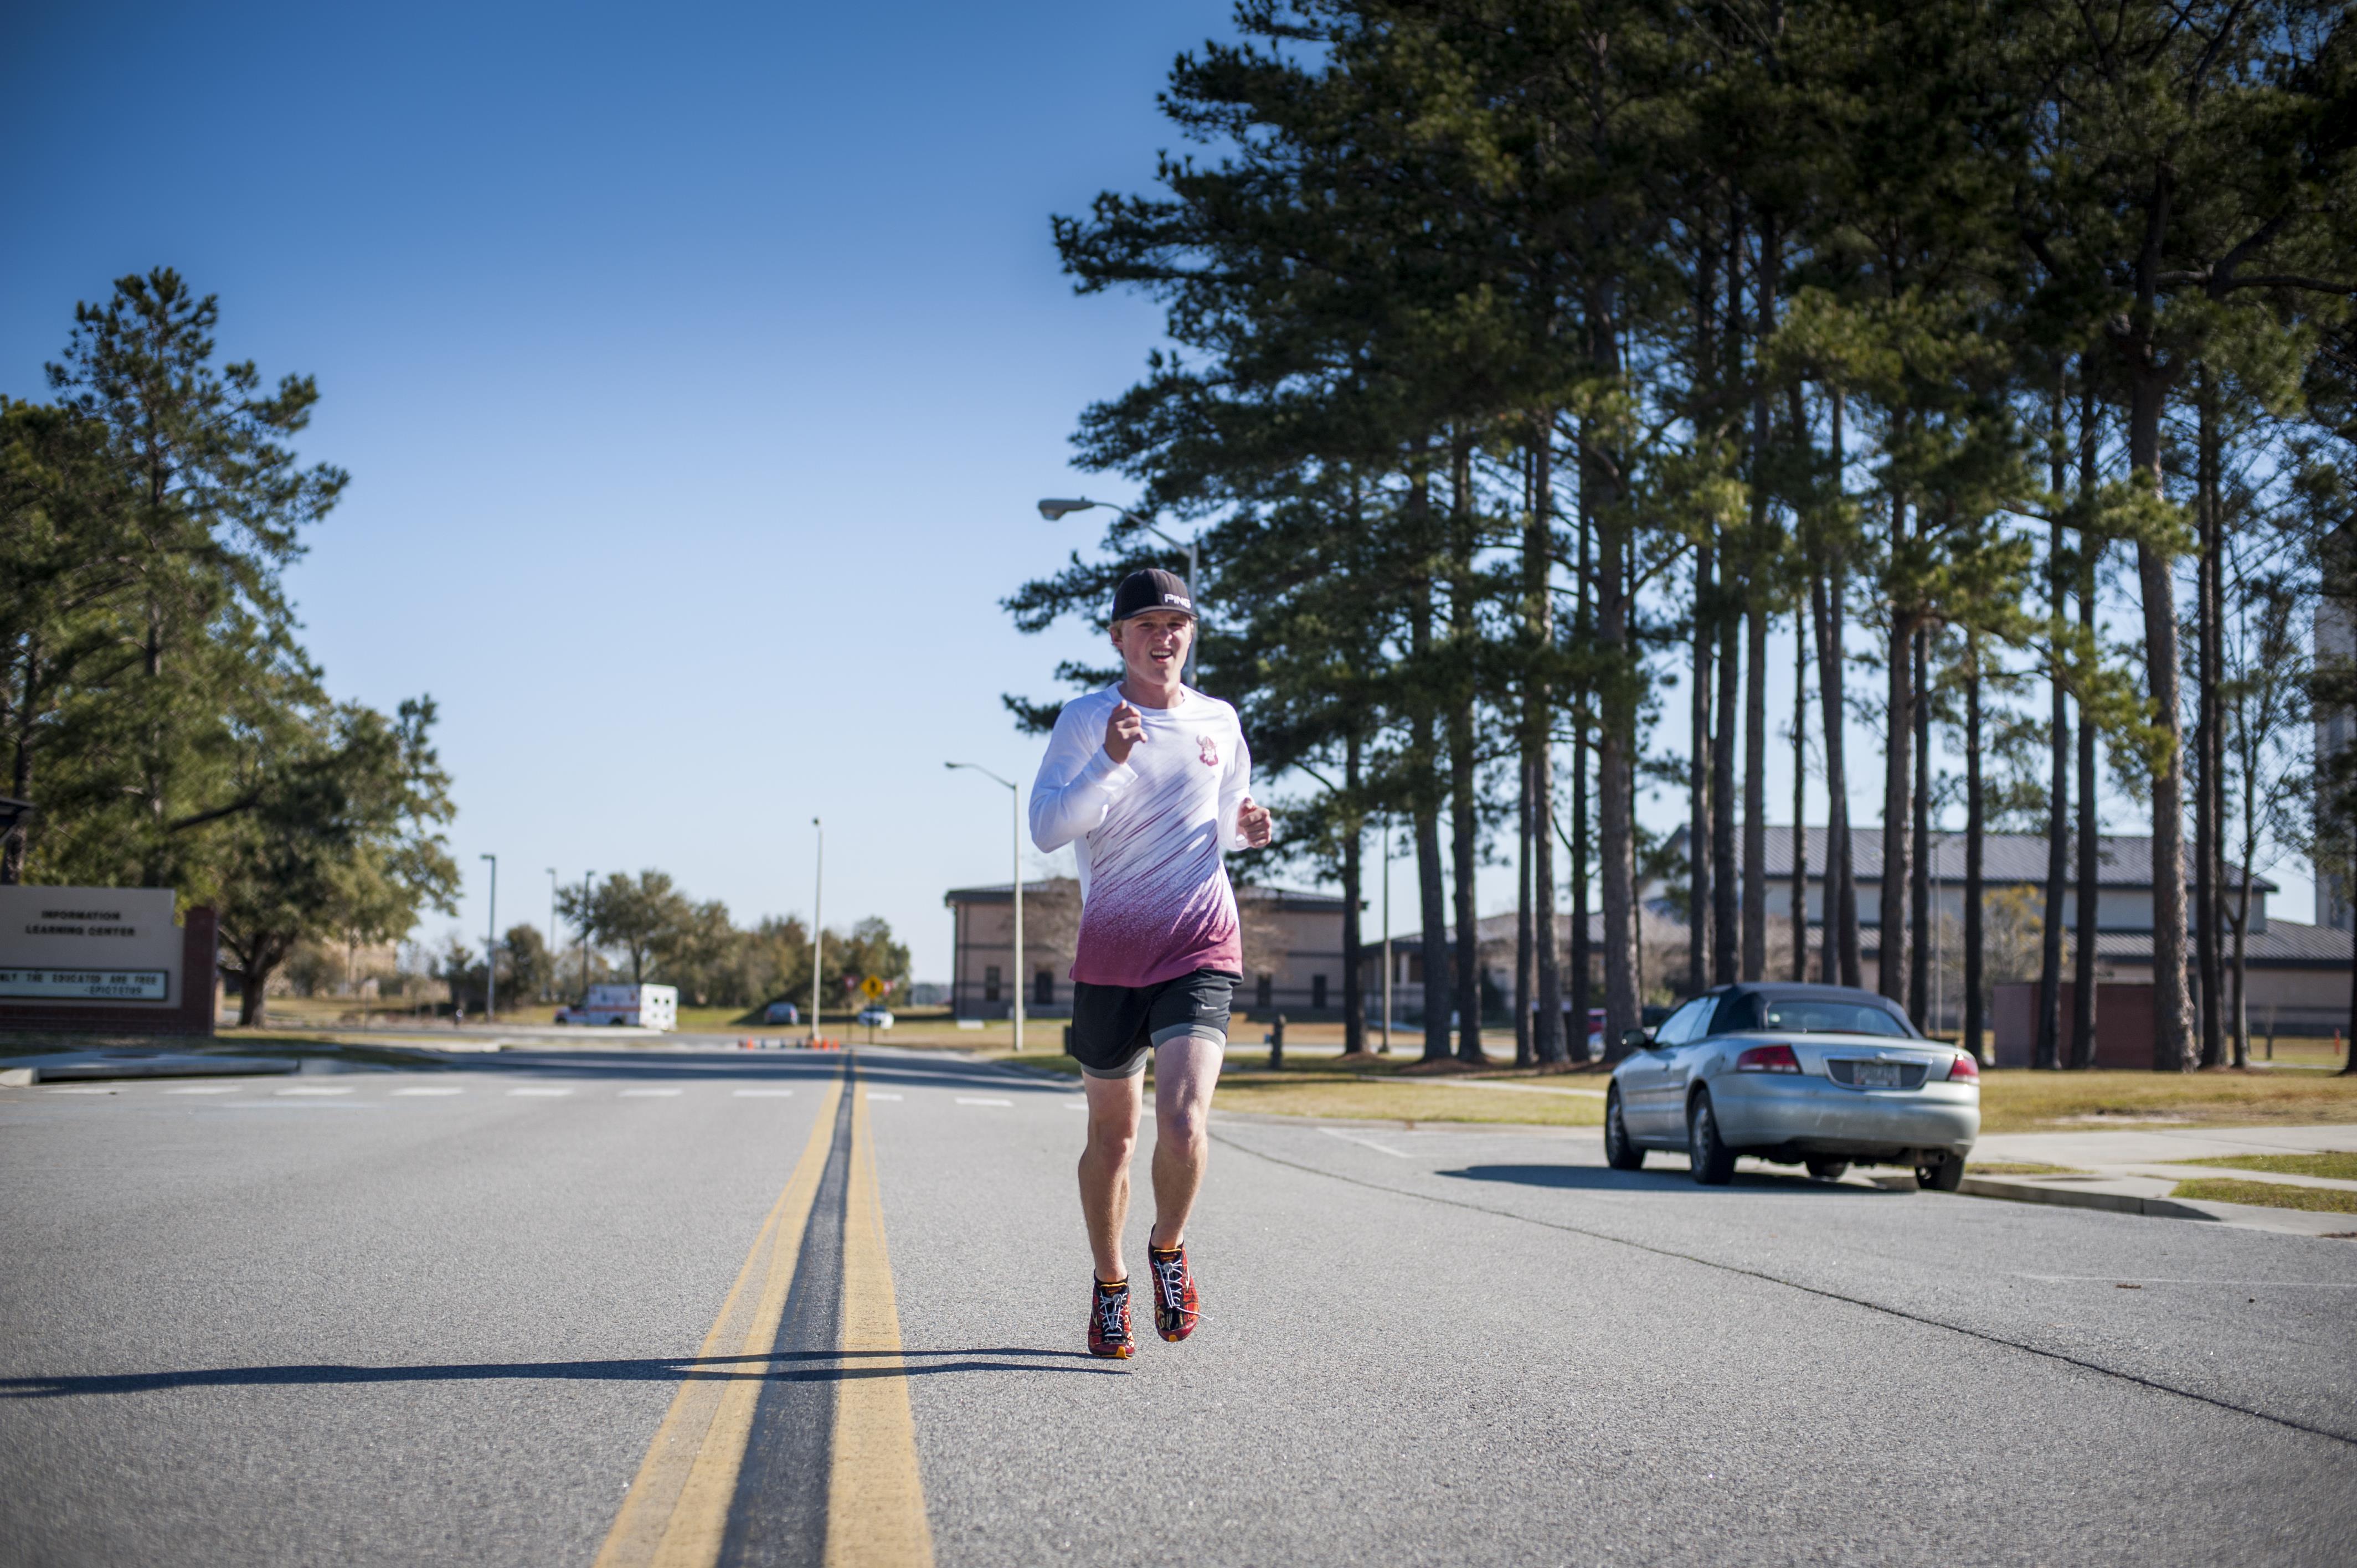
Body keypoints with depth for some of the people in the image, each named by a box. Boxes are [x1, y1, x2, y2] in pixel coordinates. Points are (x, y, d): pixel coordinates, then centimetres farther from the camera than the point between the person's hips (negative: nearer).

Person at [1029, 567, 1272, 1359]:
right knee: (1112, 1136, 9)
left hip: (1201, 948, 1)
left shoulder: (1219, 722, 10)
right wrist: (1109, 761, -26)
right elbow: (1047, 829, -12)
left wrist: (1244, 828, 2)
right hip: (1111, 952, -1)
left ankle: (1169, 1248, 10)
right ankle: (1110, 1287, 30)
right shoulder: (1085, 720, 0)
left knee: (1183, 1124, -18)